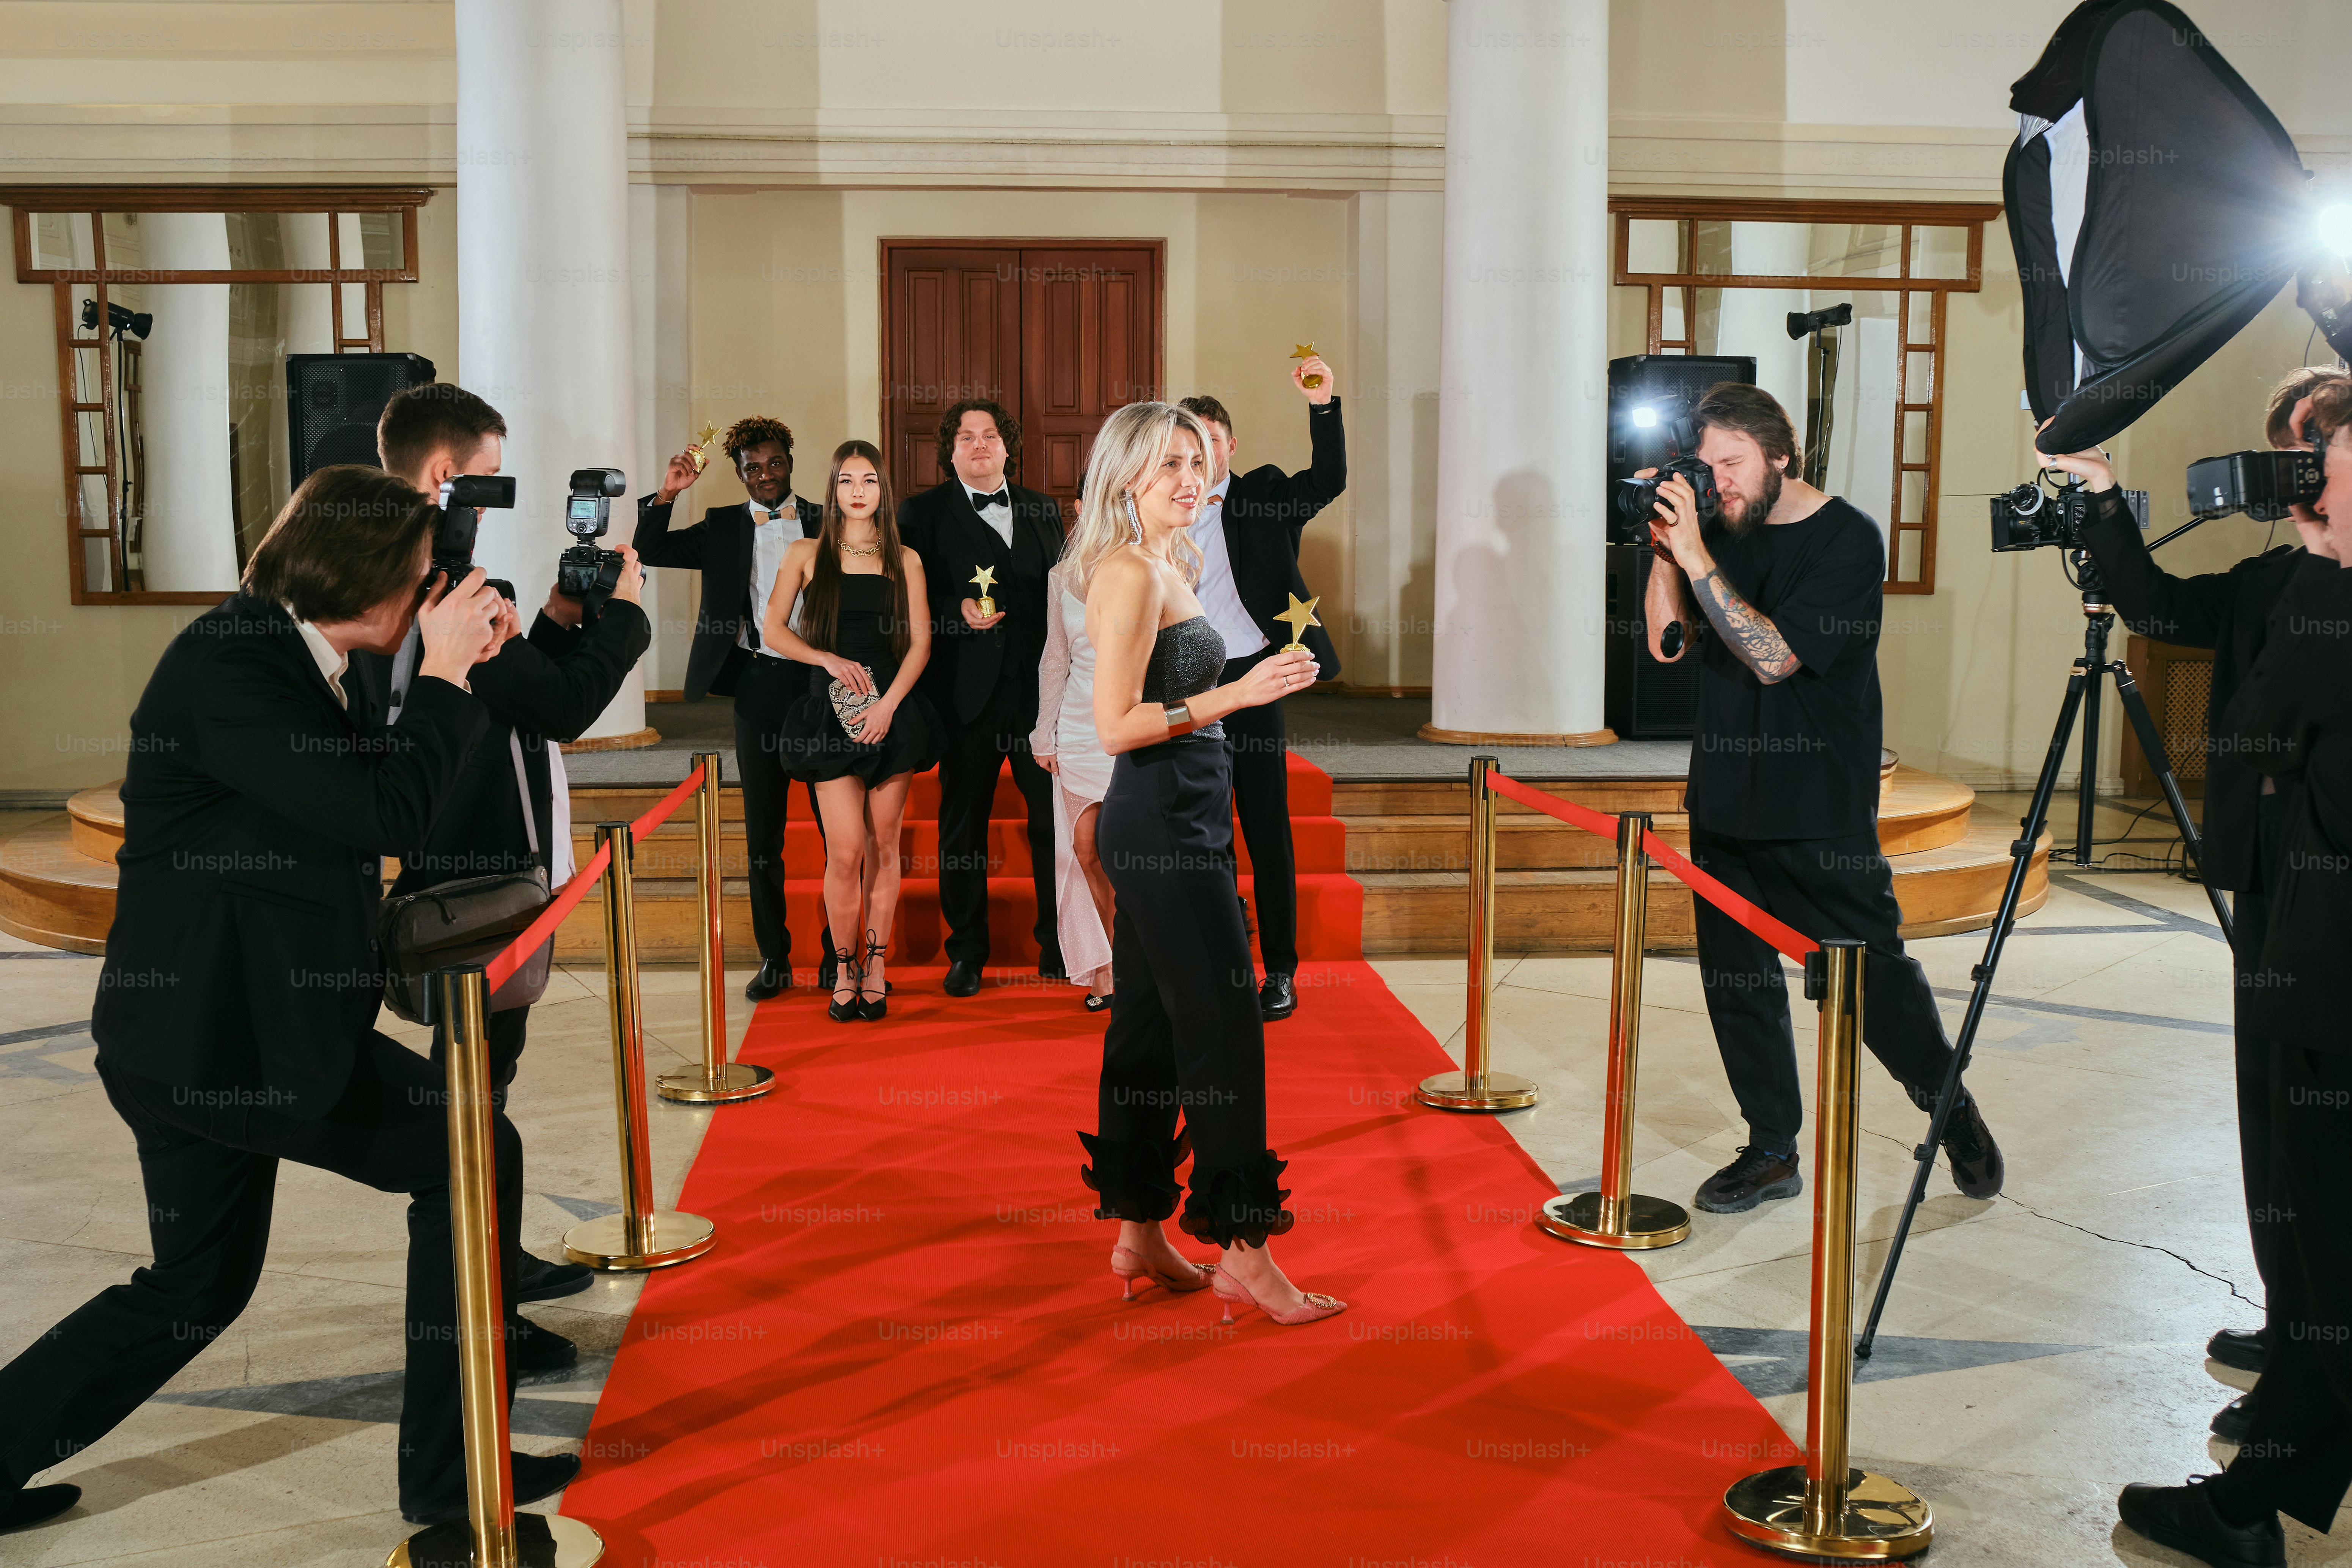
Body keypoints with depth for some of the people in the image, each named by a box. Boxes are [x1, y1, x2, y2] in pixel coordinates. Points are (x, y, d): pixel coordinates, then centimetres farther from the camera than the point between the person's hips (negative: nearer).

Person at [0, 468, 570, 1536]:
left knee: (197, 1288, 20)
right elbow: (388, 815, -25)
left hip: (201, 1026, 10)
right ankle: (449, 1467, 8)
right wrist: (443, 672, -14)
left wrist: (459, 670, 7)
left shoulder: (273, 653, 12)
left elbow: (380, 790, 18)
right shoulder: (229, 666, -19)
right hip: (229, 1034, -10)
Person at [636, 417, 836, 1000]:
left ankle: (839, 953, 15)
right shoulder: (724, 528, 9)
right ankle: (774, 958, 15)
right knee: (763, 834, 6)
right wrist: (667, 494, -9)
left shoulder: (825, 523, 7)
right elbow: (650, 551, 2)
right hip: (759, 688, 1)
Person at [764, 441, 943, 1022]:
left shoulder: (905, 560, 8)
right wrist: (830, 660, -9)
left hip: (893, 709, 1)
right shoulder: (806, 554, 7)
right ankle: (844, 968, 7)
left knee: (883, 845, 3)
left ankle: (875, 964, 13)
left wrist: (888, 704, -9)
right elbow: (773, 631, 5)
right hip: (831, 711, -1)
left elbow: (921, 643, 4)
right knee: (846, 850, -8)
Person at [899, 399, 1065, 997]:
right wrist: (959, 611, -17)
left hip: (1042, 689, 2)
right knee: (963, 826, 6)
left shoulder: (1043, 510, 13)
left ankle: (1058, 946, 18)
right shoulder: (923, 513, 3)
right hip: (968, 695, -2)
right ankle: (967, 952, 20)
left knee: (1056, 820, 4)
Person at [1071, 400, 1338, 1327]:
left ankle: (1139, 1235, 21)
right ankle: (1242, 1254, 0)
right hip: (1162, 826, -10)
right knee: (1225, 1031, -7)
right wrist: (1238, 694, -22)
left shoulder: (1165, 566, 16)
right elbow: (1116, 725, -19)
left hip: (1177, 824, 10)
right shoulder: (1130, 572, -14)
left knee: (1150, 1026, 13)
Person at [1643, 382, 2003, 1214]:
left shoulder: (1848, 540, -9)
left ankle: (1953, 1110, 25)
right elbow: (1667, 641, 4)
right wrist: (1666, 545, -6)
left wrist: (1697, 558, -23)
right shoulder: (1724, 532, 7)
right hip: (1726, 801, 5)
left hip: (1822, 810, -5)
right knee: (1736, 977, 7)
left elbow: (1774, 656, -20)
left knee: (1873, 976, 1)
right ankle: (1772, 1149, 19)